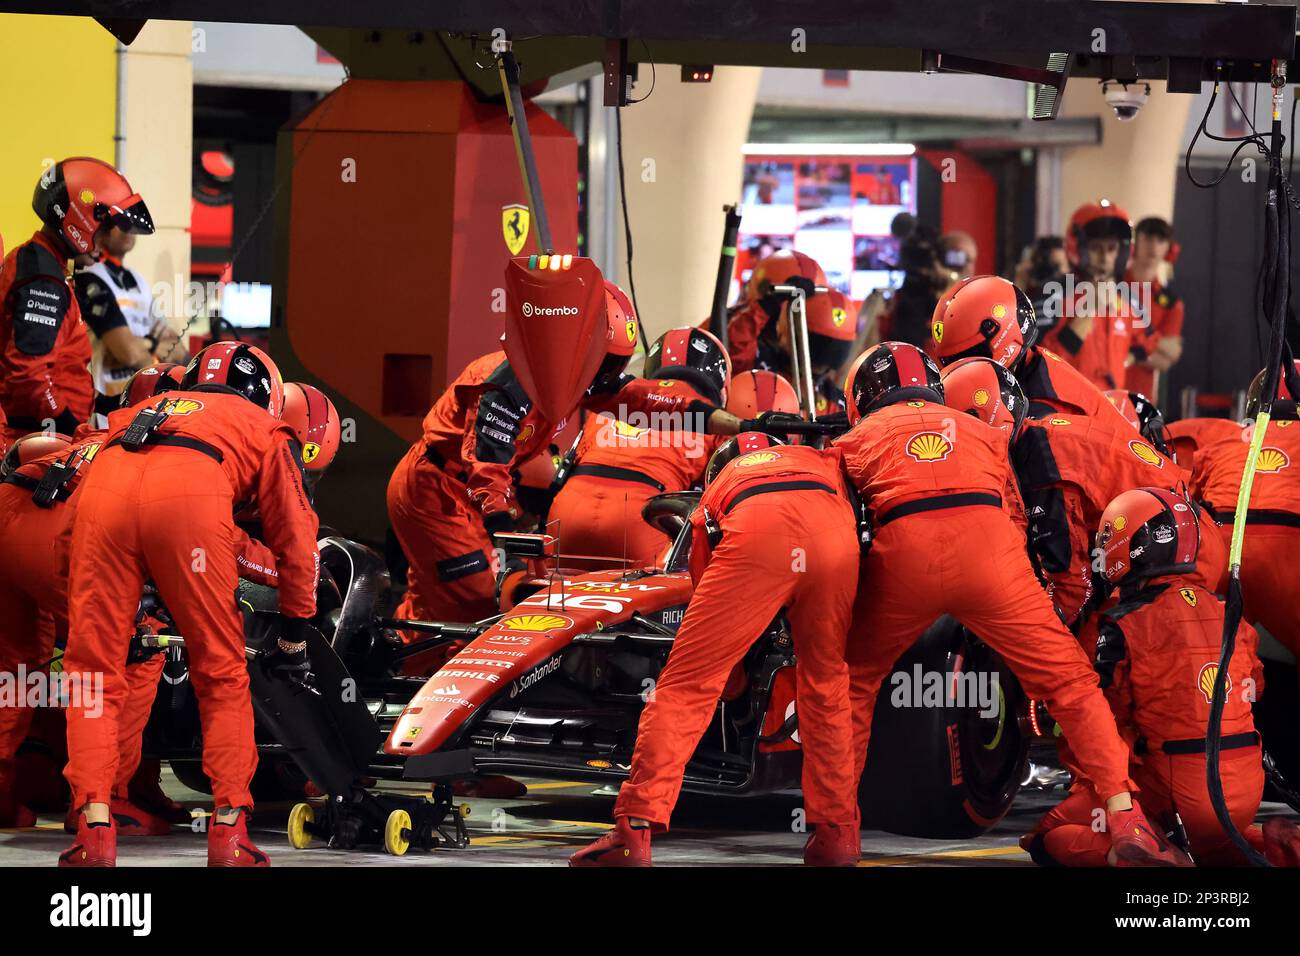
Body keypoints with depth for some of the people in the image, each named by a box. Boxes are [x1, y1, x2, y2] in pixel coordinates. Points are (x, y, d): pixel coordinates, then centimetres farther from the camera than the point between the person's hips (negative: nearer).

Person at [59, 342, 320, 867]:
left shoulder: (143, 409, 43)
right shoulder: (266, 429, 34)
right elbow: (296, 542, 30)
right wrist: (294, 639, 39)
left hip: (101, 490, 2)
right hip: (192, 498, -2)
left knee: (94, 668, 10)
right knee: (222, 677, 12)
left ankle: (94, 831, 0)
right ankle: (229, 833, 8)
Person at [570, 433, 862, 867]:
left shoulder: (716, 490, 41)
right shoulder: (822, 461, 45)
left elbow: (703, 575, 39)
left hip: (756, 537, -2)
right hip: (835, 535, 2)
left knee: (685, 685, 2)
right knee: (827, 684, 21)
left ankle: (634, 832, -6)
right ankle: (838, 834, 20)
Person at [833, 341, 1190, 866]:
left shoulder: (857, 441, 27)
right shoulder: (984, 434, 32)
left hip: (902, 556, -1)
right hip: (987, 550, 1)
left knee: (853, 680, 22)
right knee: (1070, 682, 8)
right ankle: (1125, 820, -2)